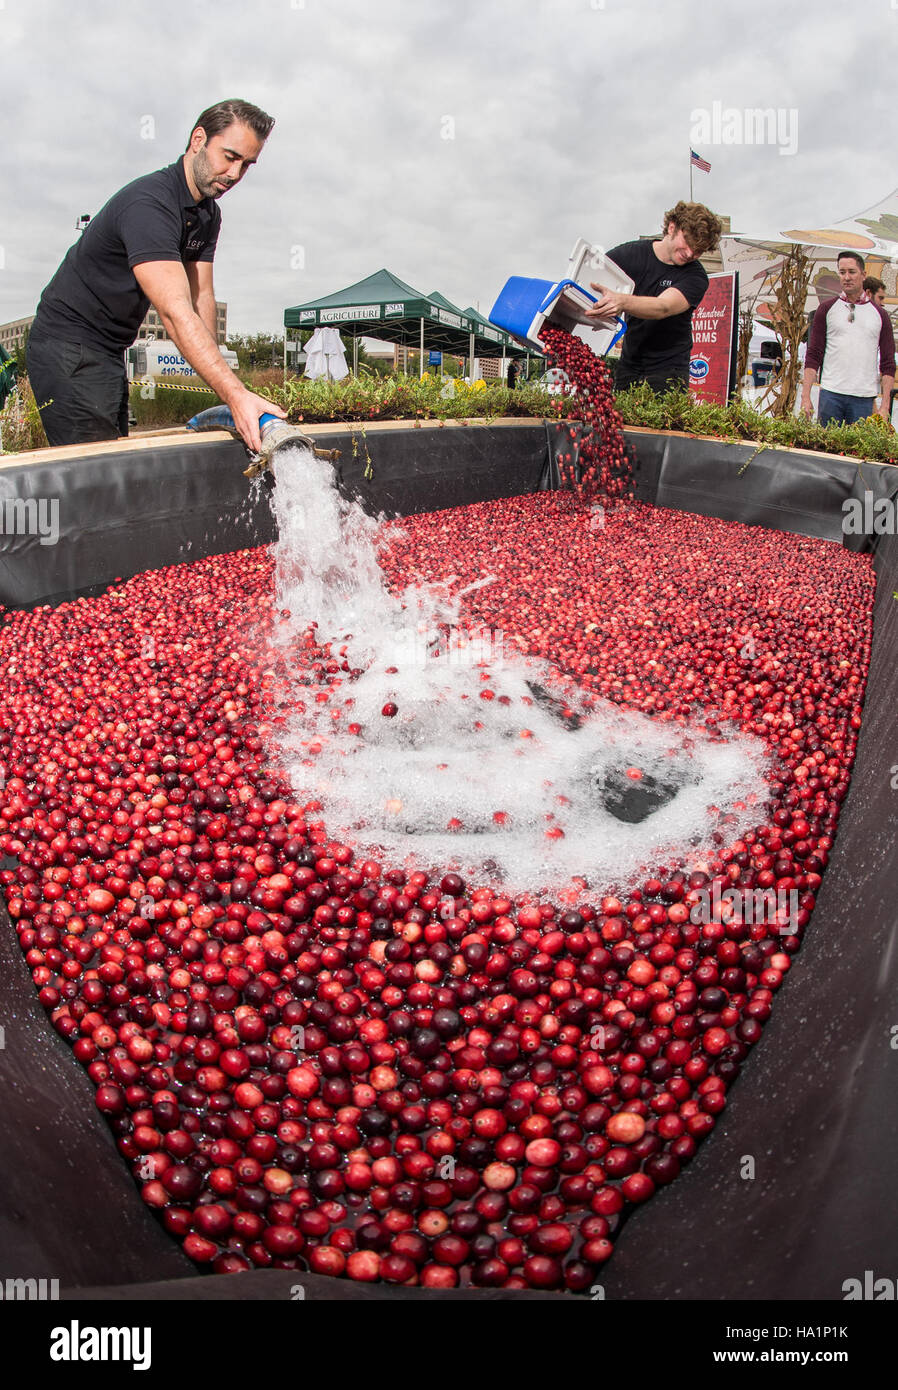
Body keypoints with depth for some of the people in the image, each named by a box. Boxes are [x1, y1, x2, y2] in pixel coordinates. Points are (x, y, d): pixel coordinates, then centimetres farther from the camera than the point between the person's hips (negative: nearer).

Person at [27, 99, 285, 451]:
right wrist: (235, 394, -45)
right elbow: (175, 312, -36)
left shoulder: (208, 214, 7)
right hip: (69, 346, -10)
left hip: (111, 354, 10)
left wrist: (222, 389, -10)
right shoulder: (148, 204, -24)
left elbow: (201, 299, 2)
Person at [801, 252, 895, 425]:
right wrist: (805, 396, -5)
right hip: (830, 394, -1)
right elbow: (813, 356, 5)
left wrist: (885, 406, -2)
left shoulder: (879, 314, 10)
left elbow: (888, 364, 7)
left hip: (865, 398, 1)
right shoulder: (826, 309, 8)